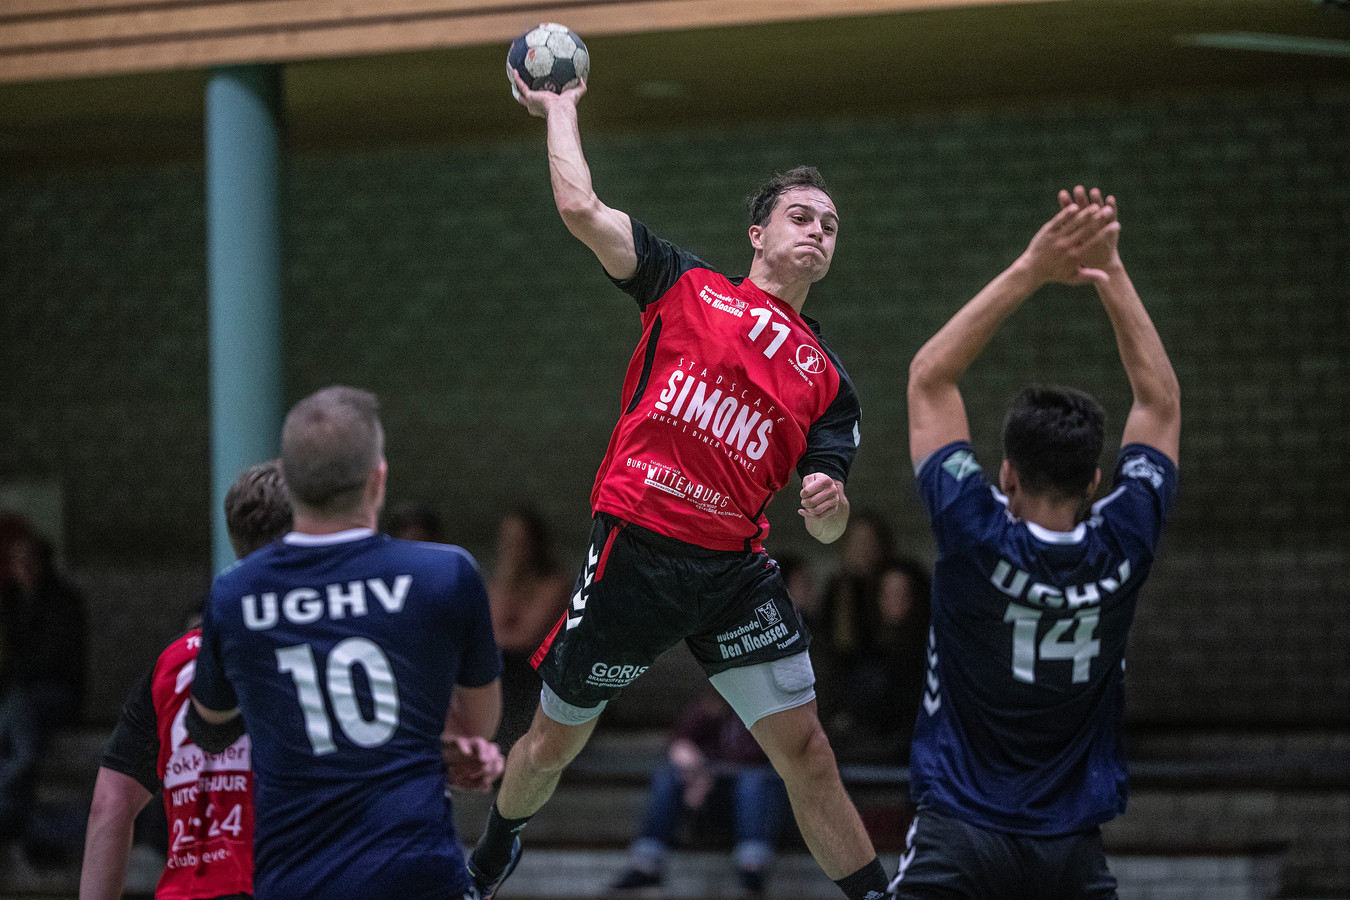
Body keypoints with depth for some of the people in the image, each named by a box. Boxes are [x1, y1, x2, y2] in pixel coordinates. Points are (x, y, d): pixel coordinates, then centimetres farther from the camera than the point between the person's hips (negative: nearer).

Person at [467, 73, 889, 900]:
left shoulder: (828, 379, 15)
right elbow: (581, 209, -2)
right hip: (635, 549, -2)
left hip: (737, 569, 2)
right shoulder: (687, 286, 8)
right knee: (552, 744, 11)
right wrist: (560, 109, 8)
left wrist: (831, 505, -14)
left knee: (806, 752, -6)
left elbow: (827, 529, 9)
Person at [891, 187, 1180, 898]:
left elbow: (930, 376, -2)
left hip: (958, 841, -3)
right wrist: (1112, 275, 8)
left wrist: (1029, 272, -5)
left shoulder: (978, 535, -11)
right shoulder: (1122, 546, -5)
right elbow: (1161, 401, 10)